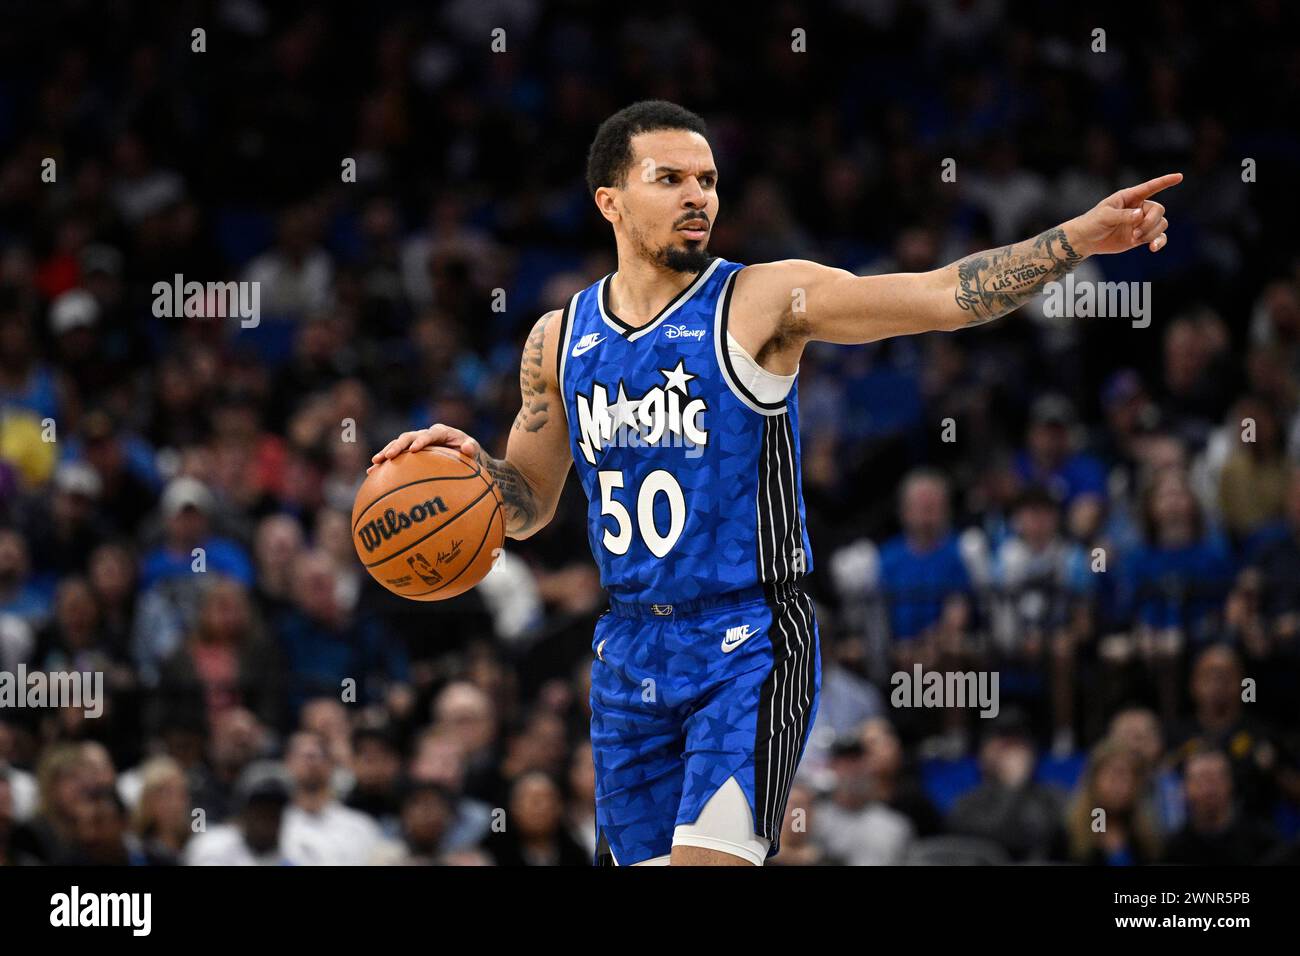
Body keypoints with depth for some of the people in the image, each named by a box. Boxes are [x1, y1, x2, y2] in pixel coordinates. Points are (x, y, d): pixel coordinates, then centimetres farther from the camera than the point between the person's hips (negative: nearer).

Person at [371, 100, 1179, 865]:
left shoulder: (764, 303, -8)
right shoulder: (560, 340, 6)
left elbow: (946, 296, -17)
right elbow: (530, 507, 16)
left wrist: (1084, 236, -27)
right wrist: (469, 463, -6)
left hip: (748, 645, -5)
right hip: (630, 646, 5)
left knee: (709, 855, -18)